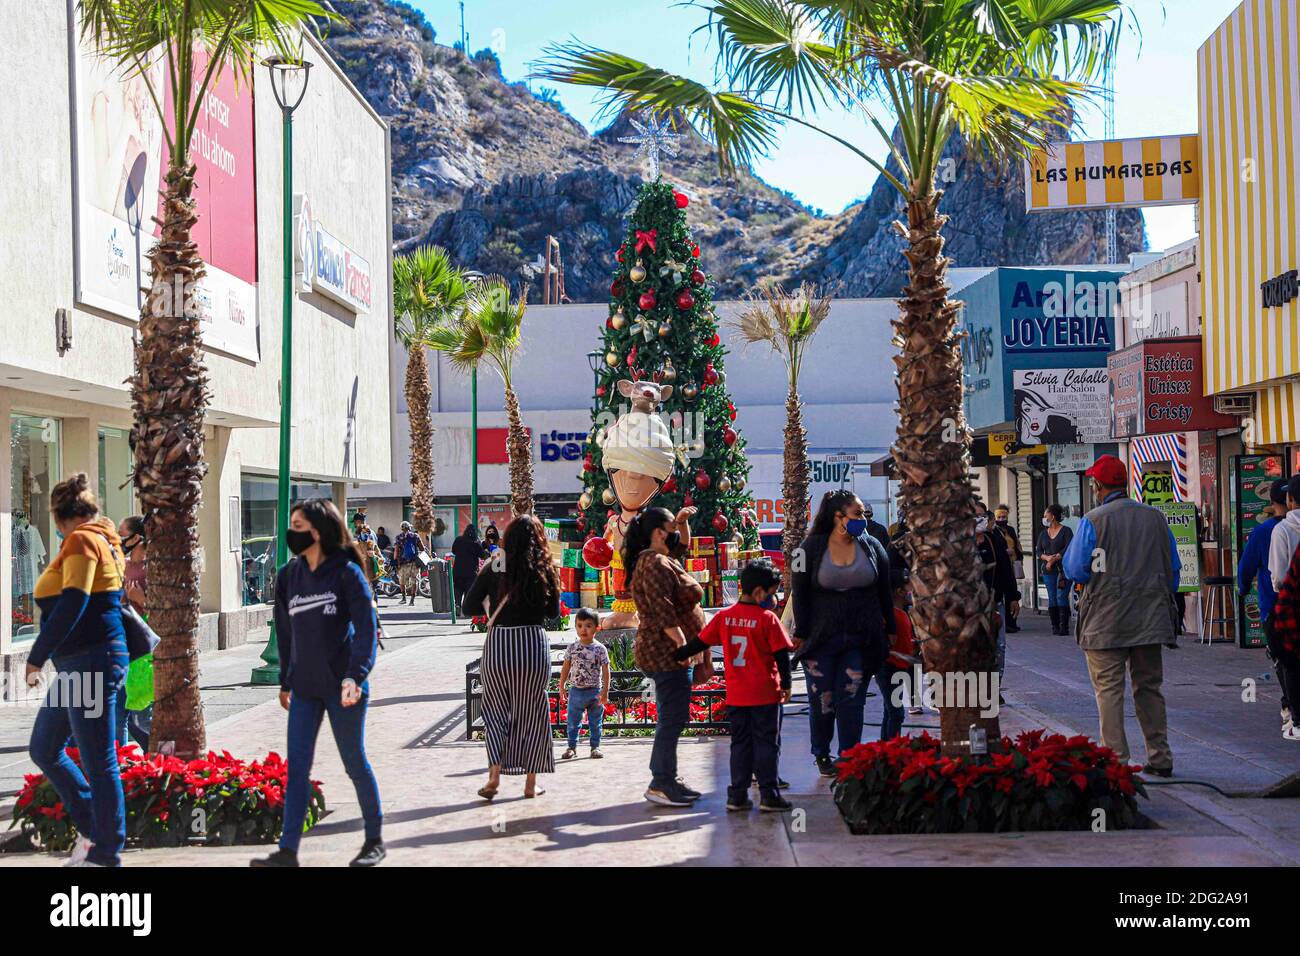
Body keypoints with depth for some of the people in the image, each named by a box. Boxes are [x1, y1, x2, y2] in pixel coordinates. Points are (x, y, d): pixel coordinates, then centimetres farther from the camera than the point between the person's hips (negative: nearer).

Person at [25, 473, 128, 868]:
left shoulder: (82, 541, -12)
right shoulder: (103, 540, 16)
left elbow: (72, 604, -22)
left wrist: (37, 656, -17)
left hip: (90, 663, -10)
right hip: (77, 666, 10)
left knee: (98, 762, -4)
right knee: (44, 749, 16)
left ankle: (105, 853, 3)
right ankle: (93, 831, 21)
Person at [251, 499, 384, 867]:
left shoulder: (346, 572, -9)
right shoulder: (288, 575, 7)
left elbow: (366, 627, -14)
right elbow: (285, 632, 13)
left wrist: (355, 676, -25)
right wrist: (285, 682, 16)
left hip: (342, 686, -5)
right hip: (304, 687, 5)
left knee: (355, 762, 5)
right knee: (297, 766, 1)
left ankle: (375, 840, 20)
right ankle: (287, 850, 2)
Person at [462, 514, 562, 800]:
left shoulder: (494, 569, -2)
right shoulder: (545, 570, -1)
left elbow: (468, 607, 0)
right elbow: (554, 612, 8)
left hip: (497, 645, 0)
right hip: (534, 645, 0)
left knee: (495, 709, 14)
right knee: (532, 712, 12)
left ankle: (494, 774, -1)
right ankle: (531, 782, 16)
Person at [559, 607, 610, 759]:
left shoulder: (600, 649, -6)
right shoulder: (572, 647, 0)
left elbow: (605, 671, -5)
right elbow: (566, 668, 7)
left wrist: (605, 691, -9)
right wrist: (561, 685, 3)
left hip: (595, 691, -2)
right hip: (576, 690, 2)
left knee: (595, 722, 8)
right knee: (573, 721, 6)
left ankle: (595, 746, 18)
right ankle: (572, 746, 15)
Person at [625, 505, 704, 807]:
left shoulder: (657, 558, 16)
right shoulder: (655, 564, -16)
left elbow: (683, 542, 35)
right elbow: (663, 611, -24)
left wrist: (683, 521, 16)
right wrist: (682, 644, -24)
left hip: (663, 653, 11)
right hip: (667, 652, -11)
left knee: (671, 719, 15)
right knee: (673, 719, -9)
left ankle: (667, 778, 21)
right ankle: (660, 785, -7)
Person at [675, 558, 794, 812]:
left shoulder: (724, 616, 1)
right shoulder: (768, 619, -11)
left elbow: (700, 643, 7)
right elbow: (782, 655, -9)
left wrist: (676, 655, 20)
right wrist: (786, 685, -1)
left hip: (735, 696, 4)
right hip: (765, 695, -4)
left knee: (740, 743, 12)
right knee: (766, 743, 3)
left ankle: (737, 794, 12)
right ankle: (769, 795, 3)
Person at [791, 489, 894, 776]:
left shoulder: (871, 546, 4)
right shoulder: (812, 547, -3)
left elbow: (884, 591, 11)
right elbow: (800, 592, 0)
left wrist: (889, 630, 10)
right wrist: (801, 633, -4)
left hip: (861, 639, 1)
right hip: (821, 639, -1)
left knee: (851, 701, 0)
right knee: (822, 700, 6)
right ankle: (822, 755, 25)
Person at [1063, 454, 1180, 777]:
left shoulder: (1092, 521, -9)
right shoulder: (1156, 518, 6)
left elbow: (1075, 570, -6)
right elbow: (1173, 568, 12)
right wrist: (1164, 601, 24)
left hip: (1106, 622, -5)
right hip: (1150, 618, 5)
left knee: (1109, 690, 0)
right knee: (1149, 687, 13)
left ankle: (1116, 760, -2)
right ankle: (1160, 758, 16)